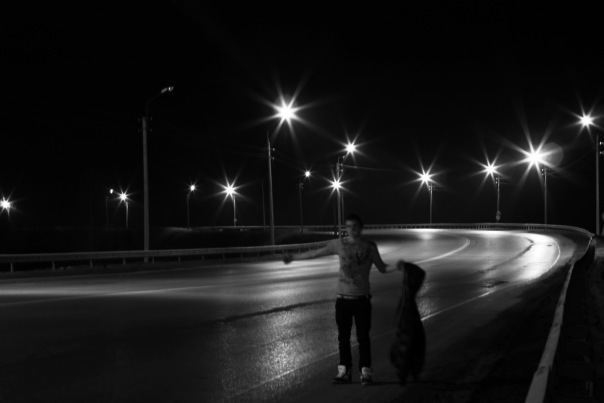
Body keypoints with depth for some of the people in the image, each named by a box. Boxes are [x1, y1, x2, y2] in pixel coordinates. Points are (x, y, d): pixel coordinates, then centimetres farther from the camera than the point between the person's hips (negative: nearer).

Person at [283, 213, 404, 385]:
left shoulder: (369, 246, 0)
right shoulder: (339, 244, 3)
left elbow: (382, 268, 6)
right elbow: (316, 253, 11)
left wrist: (396, 266, -14)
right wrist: (293, 257, 16)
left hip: (362, 298, -2)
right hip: (343, 297, 2)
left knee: (363, 337, -1)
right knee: (343, 337, 6)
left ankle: (365, 371, 6)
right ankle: (344, 371, 15)